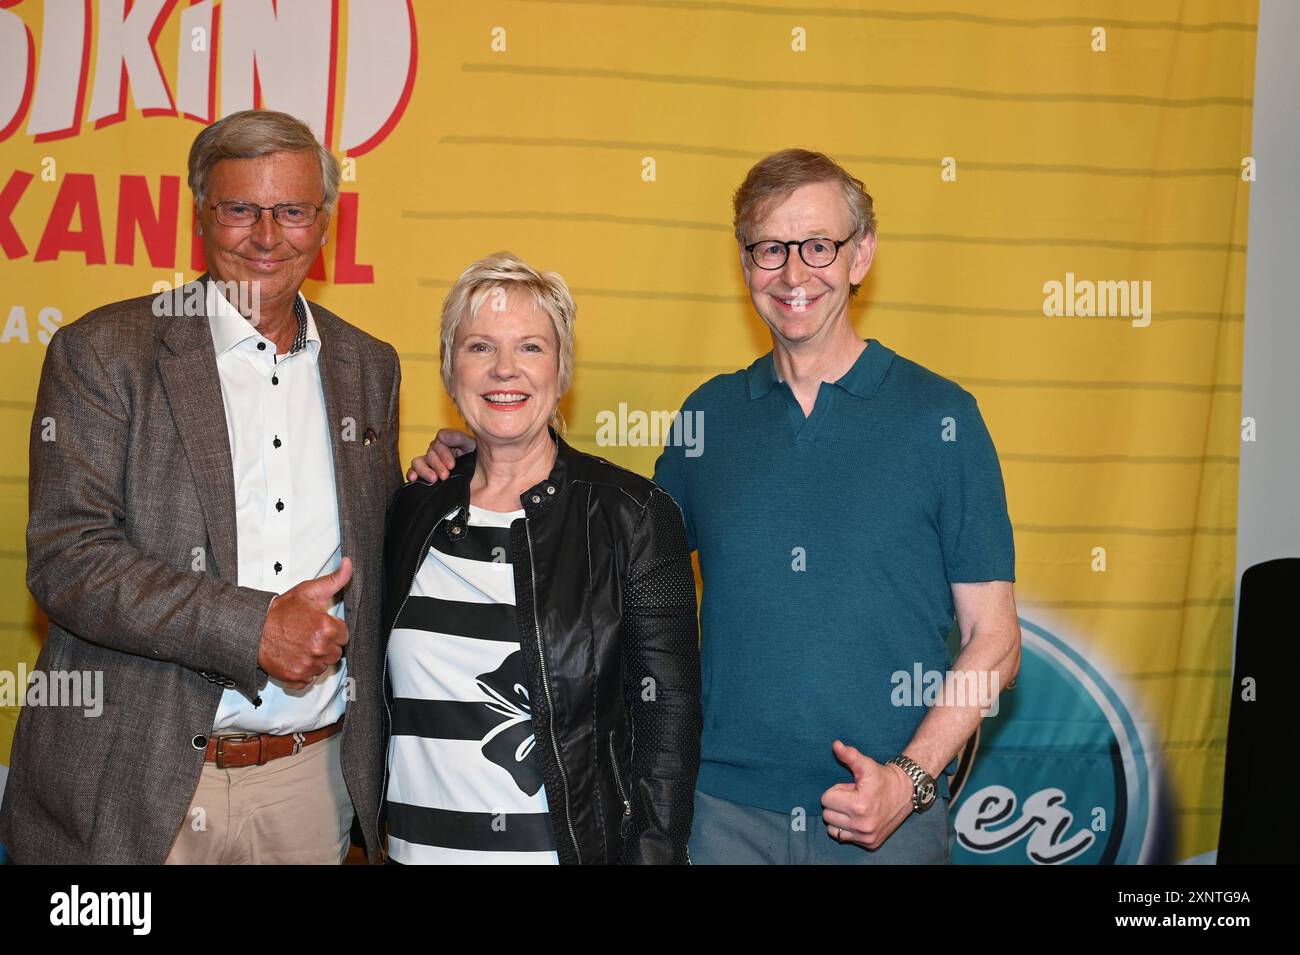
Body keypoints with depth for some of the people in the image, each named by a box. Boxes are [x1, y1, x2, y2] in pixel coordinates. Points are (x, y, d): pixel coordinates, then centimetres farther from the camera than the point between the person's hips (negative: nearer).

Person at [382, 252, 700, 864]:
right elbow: (384, 695, 13)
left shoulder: (634, 515, -9)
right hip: (416, 845, 4)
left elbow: (667, 721, -10)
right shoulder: (414, 509, 4)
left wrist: (653, 852, -16)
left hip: (566, 846, -3)